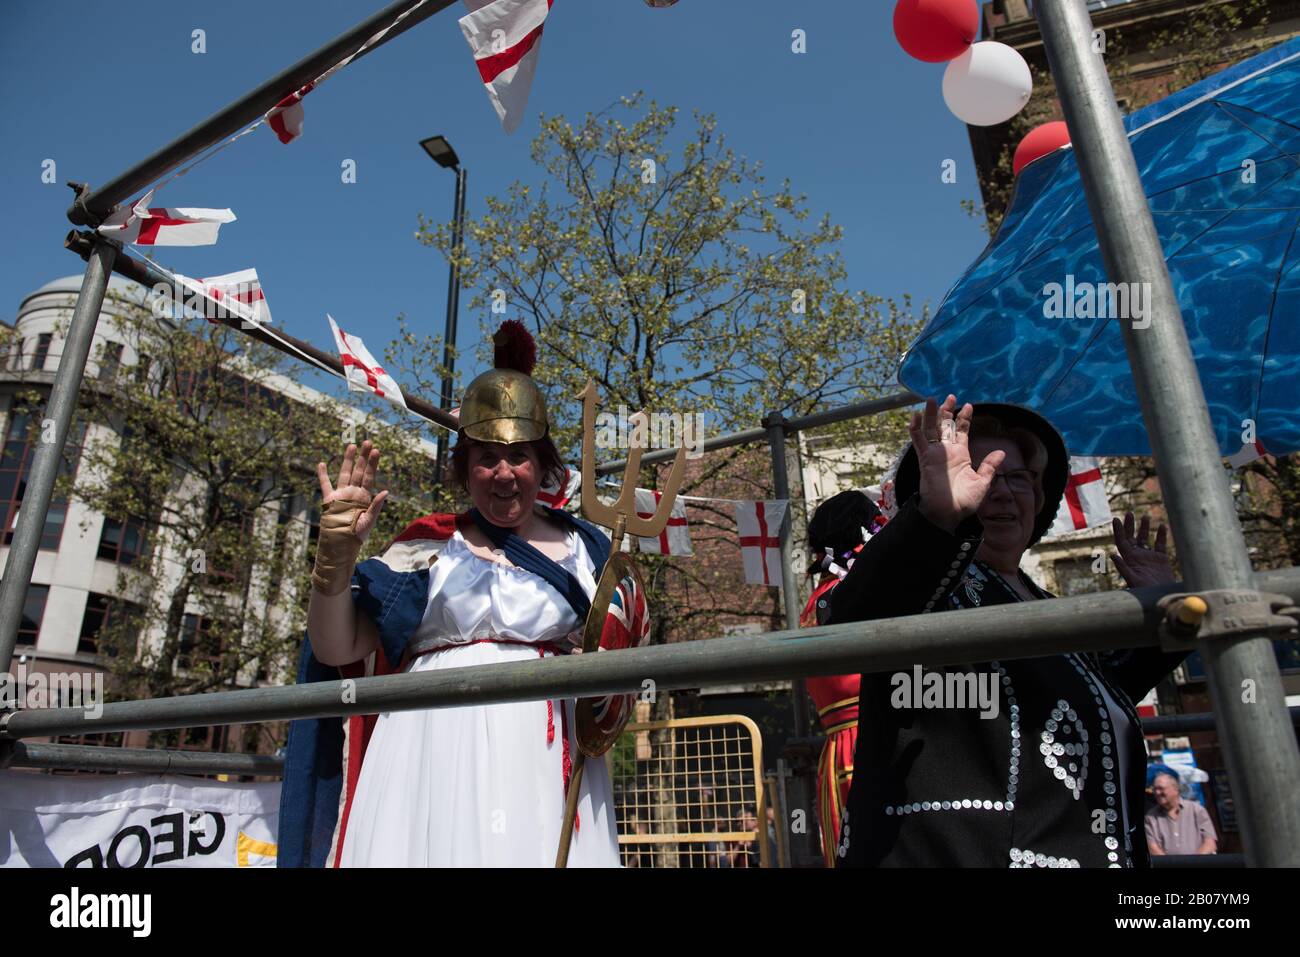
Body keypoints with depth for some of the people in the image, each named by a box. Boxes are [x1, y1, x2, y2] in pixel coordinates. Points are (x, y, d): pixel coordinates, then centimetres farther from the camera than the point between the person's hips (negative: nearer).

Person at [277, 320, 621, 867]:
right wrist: (336, 553, -12)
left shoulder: (584, 548, 9)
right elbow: (335, 650, 1)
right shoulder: (428, 547, 5)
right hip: (437, 756, -1)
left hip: (547, 761, 1)